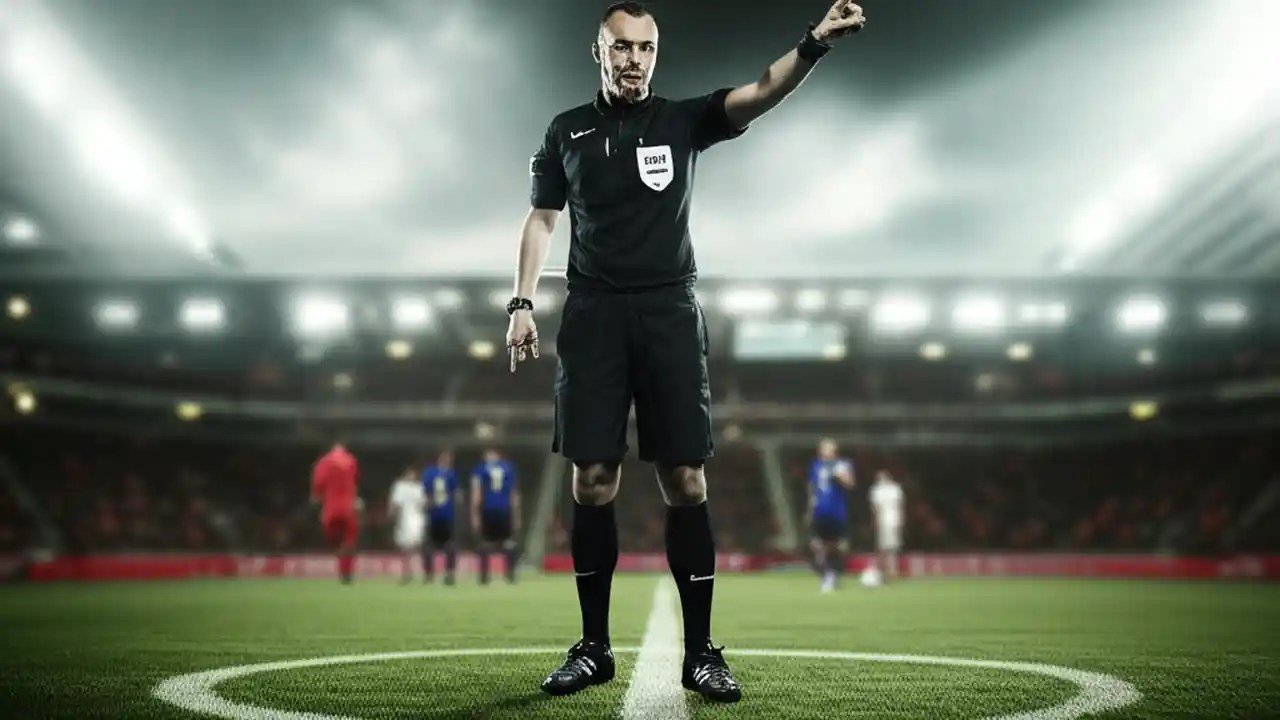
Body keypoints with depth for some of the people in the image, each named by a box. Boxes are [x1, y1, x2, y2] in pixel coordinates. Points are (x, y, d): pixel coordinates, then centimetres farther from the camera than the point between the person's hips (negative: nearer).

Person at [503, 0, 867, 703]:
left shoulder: (683, 119, 5)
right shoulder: (567, 131, 10)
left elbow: (761, 93, -10)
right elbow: (541, 219, 14)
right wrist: (522, 304, 3)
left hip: (669, 314, -1)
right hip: (592, 316, 1)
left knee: (685, 482, -4)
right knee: (592, 482, 0)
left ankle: (700, 650, 4)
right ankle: (594, 647, 11)